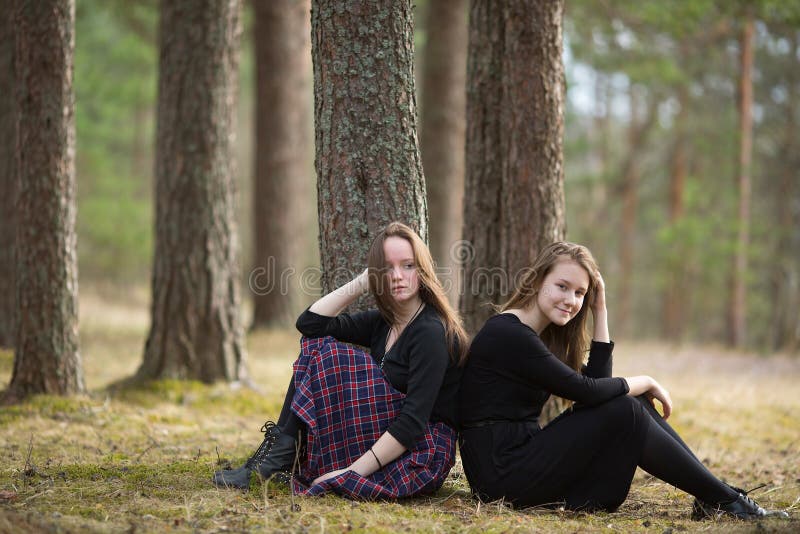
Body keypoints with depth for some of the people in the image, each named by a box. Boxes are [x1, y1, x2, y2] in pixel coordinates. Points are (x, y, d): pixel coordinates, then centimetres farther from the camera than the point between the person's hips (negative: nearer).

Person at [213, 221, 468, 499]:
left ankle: (277, 458, -12)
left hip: (419, 458, -9)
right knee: (316, 344, 5)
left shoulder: (431, 332, -17)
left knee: (328, 358, -15)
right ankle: (279, 452, -6)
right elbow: (310, 322, 8)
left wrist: (354, 471, -28)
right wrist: (363, 283, 1)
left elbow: (414, 420, -25)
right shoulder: (382, 322, 10)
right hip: (383, 443, 9)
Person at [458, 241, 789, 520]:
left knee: (634, 402, 1)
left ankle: (710, 497, -3)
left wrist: (599, 312, 7)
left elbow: (597, 381, 9)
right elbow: (585, 391, -18)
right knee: (624, 413, -17)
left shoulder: (543, 335, 16)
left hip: (525, 458, 9)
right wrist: (645, 382, -3)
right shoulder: (507, 333, -15)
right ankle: (725, 500, -10)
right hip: (502, 476, -9)